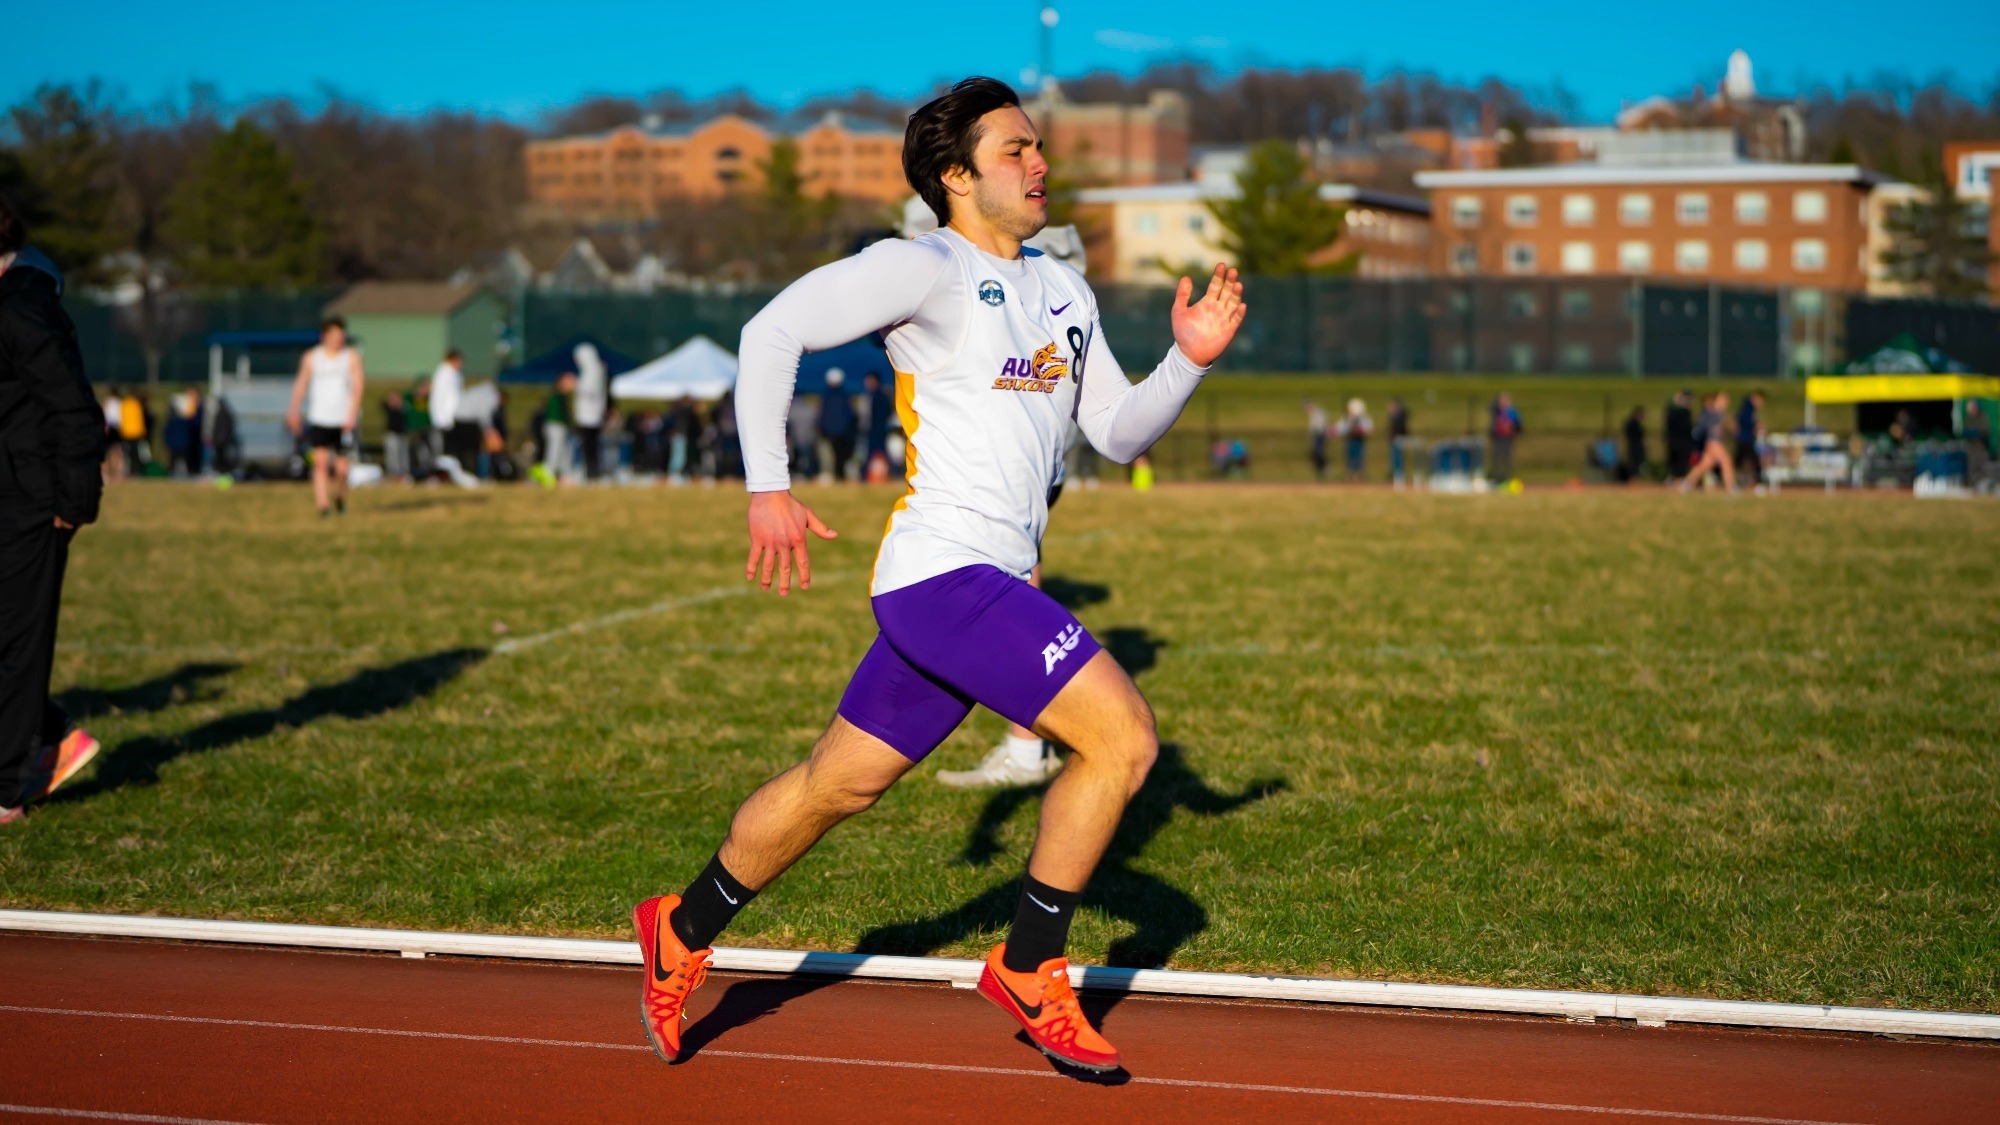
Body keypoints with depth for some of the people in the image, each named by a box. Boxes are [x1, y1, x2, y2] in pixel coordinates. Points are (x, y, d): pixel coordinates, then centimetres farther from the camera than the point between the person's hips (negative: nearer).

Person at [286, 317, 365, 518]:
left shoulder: (351, 357, 2)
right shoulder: (311, 358, 5)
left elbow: (358, 386, -5)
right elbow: (301, 385, 14)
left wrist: (352, 414, -16)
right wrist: (294, 412, 14)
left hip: (343, 420, 0)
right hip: (319, 419, 0)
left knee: (341, 467, 1)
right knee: (320, 461, -15)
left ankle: (340, 497, 31)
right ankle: (323, 504, -16)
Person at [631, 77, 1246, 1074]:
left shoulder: (1064, 293, 17)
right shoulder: (927, 269, -7)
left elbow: (1119, 432, 20)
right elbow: (774, 331, -10)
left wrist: (1188, 361, 3)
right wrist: (768, 488, -13)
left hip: (991, 586, 8)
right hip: (943, 572, -8)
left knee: (837, 784, 16)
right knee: (1122, 736, -15)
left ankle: (683, 933, 34)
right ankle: (1028, 972, -2)